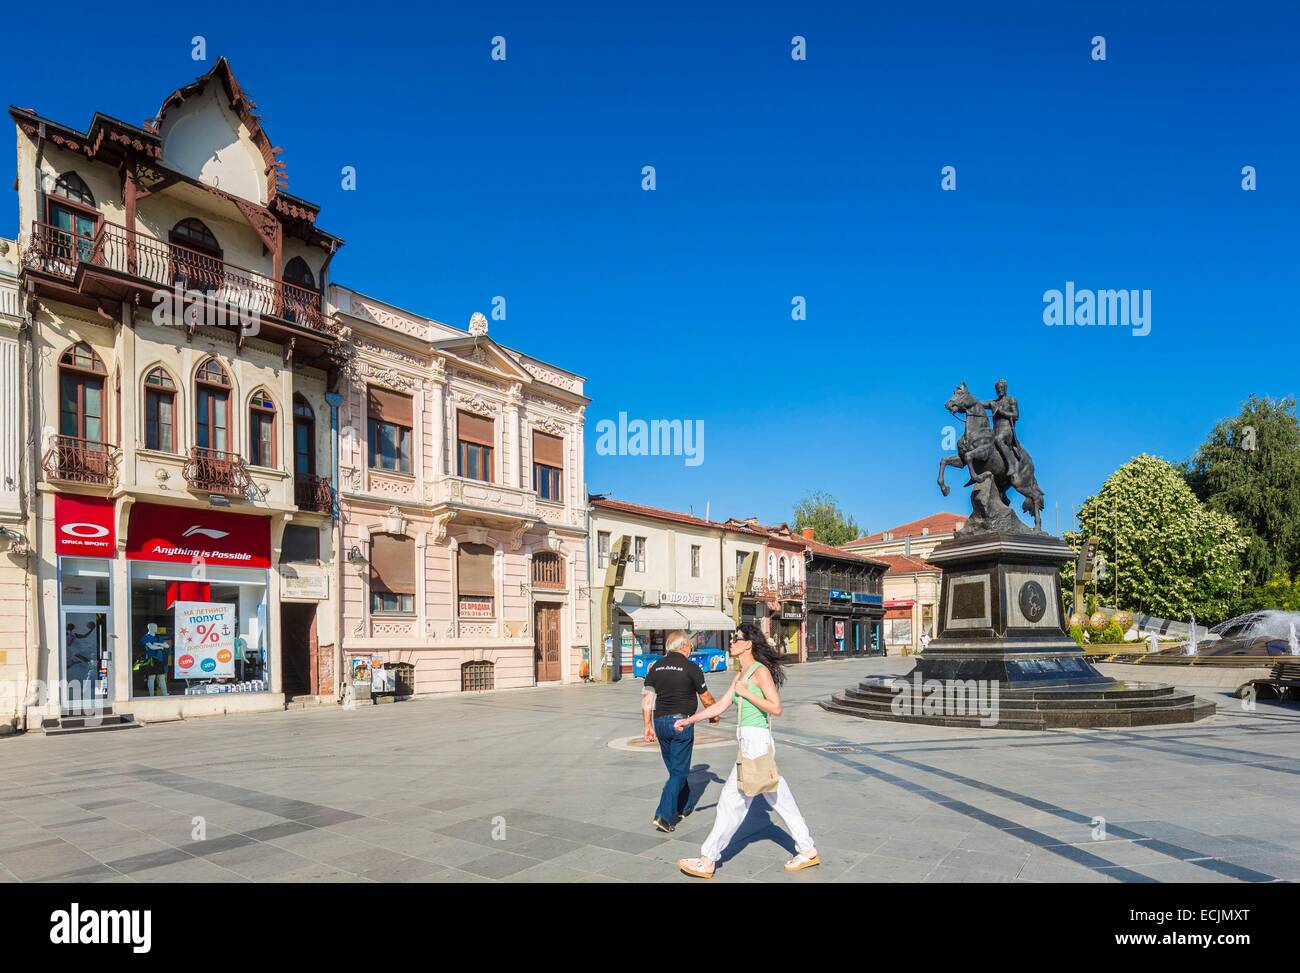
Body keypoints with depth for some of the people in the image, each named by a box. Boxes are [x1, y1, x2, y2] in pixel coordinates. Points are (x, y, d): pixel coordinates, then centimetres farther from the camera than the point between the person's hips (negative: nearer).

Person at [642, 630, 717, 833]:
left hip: (660, 721, 6)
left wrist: (648, 726, 9)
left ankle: (684, 807, 34)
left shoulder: (656, 667, 6)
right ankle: (664, 815, -10)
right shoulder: (691, 668, -8)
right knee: (679, 771, -1)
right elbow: (706, 698, 1)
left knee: (675, 768, 21)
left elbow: (647, 700, 3)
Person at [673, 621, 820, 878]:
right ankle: (808, 851, 25)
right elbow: (720, 706, 17)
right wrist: (690, 719, 13)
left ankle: (707, 861, 4)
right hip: (749, 742, 9)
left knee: (732, 800, -3)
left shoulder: (761, 671, -12)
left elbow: (776, 708, -19)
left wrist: (745, 693, -16)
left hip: (756, 743, -9)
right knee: (779, 798, 15)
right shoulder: (741, 675, 14)